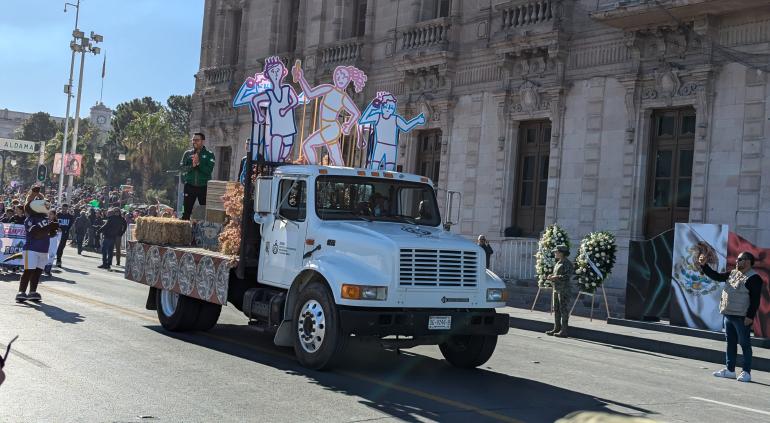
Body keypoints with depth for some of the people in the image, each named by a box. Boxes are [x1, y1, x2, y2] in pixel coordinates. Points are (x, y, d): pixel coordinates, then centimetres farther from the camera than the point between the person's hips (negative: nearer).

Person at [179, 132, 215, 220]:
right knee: (187, 210, 0)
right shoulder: (187, 153, 9)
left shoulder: (209, 155, 2)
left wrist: (198, 163, -21)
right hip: (190, 186, 1)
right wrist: (192, 166, -19)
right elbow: (182, 167, -3)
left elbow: (209, 170, -10)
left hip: (204, 187, -1)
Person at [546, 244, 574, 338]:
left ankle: (564, 331, -5)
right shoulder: (558, 263, 17)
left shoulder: (567, 263, -11)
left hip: (564, 290, -9)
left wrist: (556, 277, -16)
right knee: (556, 310, 11)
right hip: (556, 289, 9)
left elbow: (568, 277, -20)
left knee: (564, 310, -7)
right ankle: (556, 328, 17)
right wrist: (551, 277, 5)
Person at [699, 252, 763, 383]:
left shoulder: (753, 278, -11)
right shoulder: (733, 274, 13)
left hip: (742, 317, -8)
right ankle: (729, 369, 19)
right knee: (730, 343, 12)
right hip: (728, 315, 8)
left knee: (745, 344, -2)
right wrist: (704, 265, 9)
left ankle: (746, 372, 3)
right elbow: (716, 276, 19)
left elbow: (755, 300, -15)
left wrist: (750, 316, -20)